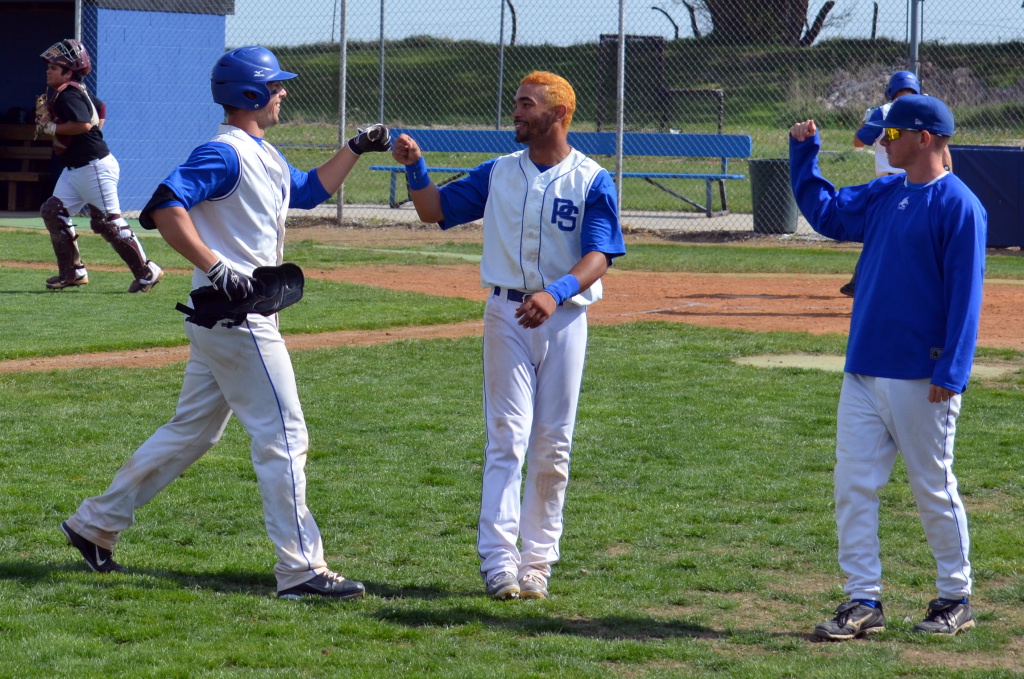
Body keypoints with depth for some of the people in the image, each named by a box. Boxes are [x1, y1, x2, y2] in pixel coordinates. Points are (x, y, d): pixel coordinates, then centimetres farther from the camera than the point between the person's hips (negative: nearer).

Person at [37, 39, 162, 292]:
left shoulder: (68, 95, -19)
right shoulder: (77, 91, 11)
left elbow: (83, 124, -34)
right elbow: (100, 108, 27)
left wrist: (51, 128, -22)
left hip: (95, 167, -11)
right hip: (74, 168, 11)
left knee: (108, 222, -5)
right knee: (53, 211, 6)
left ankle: (146, 271, 3)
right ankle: (73, 271, 11)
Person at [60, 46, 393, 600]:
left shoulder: (263, 158, 16)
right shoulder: (225, 154, -15)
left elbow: (310, 190, 32)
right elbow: (164, 207, -27)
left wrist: (355, 150, 22)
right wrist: (217, 269, -32)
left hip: (226, 318, 11)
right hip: (237, 319, -11)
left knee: (192, 431, 16)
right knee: (283, 436, -7)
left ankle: (96, 524, 23)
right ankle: (301, 569, -5)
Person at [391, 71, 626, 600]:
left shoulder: (591, 181, -2)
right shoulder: (499, 174, 9)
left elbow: (599, 257, -12)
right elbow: (434, 209, 14)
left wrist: (555, 293, -29)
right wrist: (415, 167, -4)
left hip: (565, 318, -1)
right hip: (507, 314, 1)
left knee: (553, 446, 5)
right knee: (507, 437, -8)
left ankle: (536, 563, 13)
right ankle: (498, 563, -12)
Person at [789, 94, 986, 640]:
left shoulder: (959, 205, -11)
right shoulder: (883, 194, 12)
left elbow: (965, 294, -15)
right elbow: (824, 211, 25)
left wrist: (950, 371, -20)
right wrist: (804, 153, 13)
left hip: (920, 379, -7)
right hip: (864, 369, 7)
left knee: (934, 490, 4)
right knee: (853, 486, 3)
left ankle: (955, 600, 17)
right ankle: (863, 602, 8)